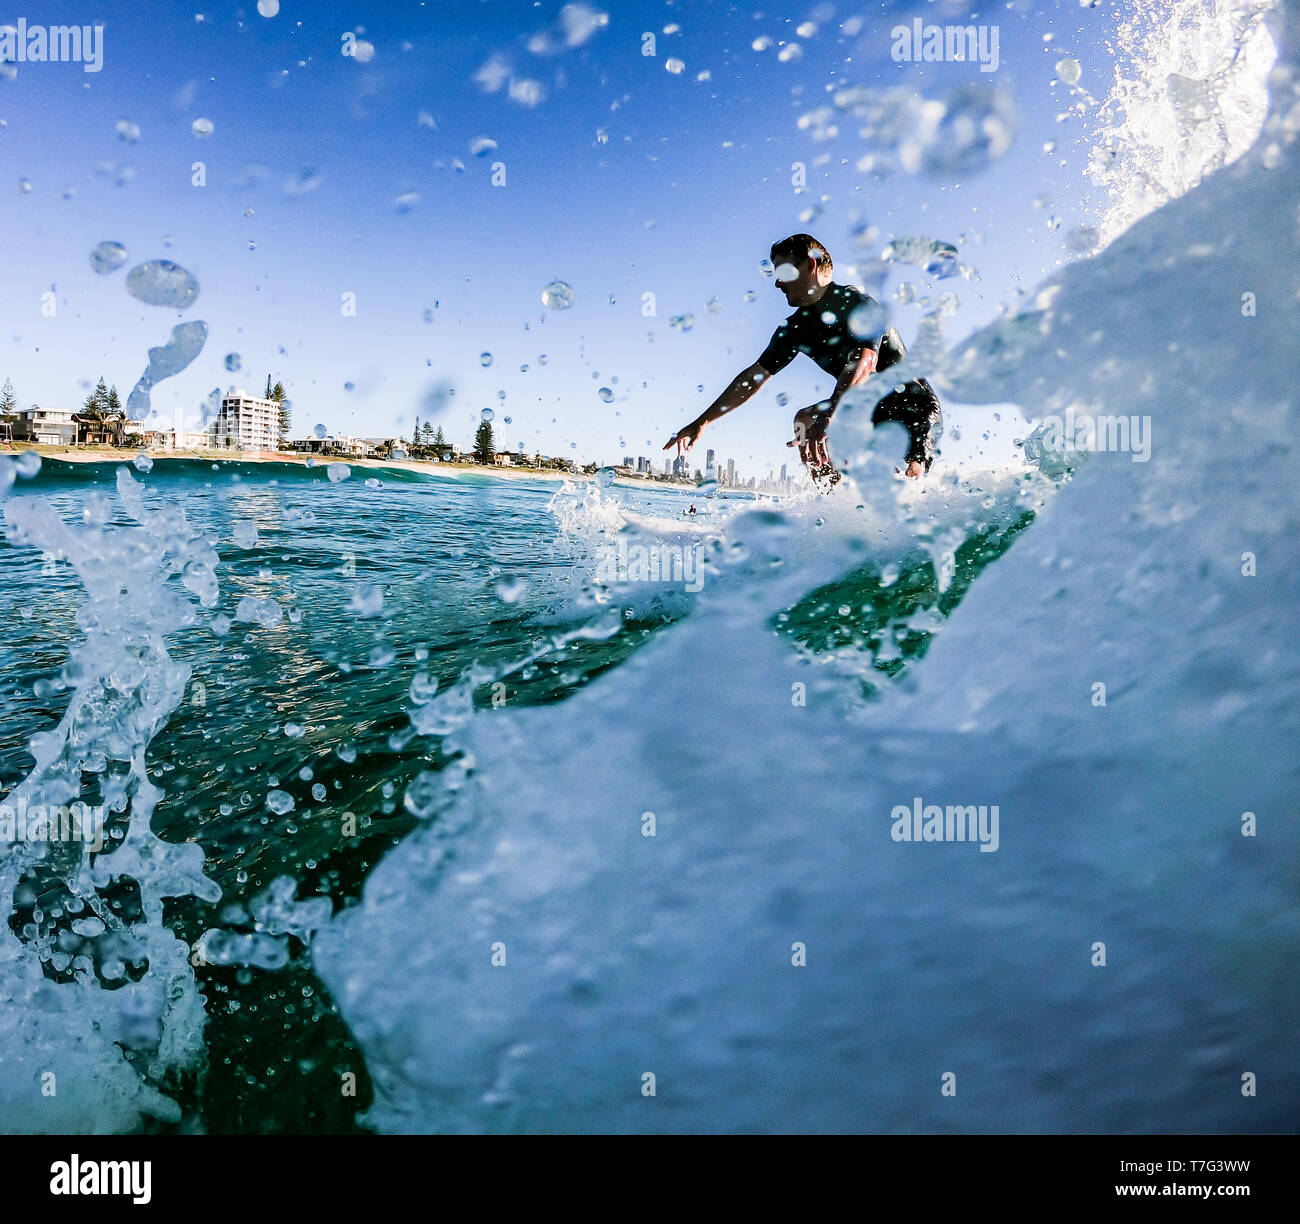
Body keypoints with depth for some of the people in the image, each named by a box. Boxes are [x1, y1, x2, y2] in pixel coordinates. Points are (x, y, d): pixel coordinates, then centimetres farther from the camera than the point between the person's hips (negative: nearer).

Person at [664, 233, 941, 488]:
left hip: (915, 407, -8)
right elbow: (755, 375, 7)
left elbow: (865, 361, -38)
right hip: (872, 411, 8)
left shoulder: (855, 301, -21)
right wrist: (702, 422, 4)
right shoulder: (796, 327, 3)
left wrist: (827, 418, -54)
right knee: (804, 420, -7)